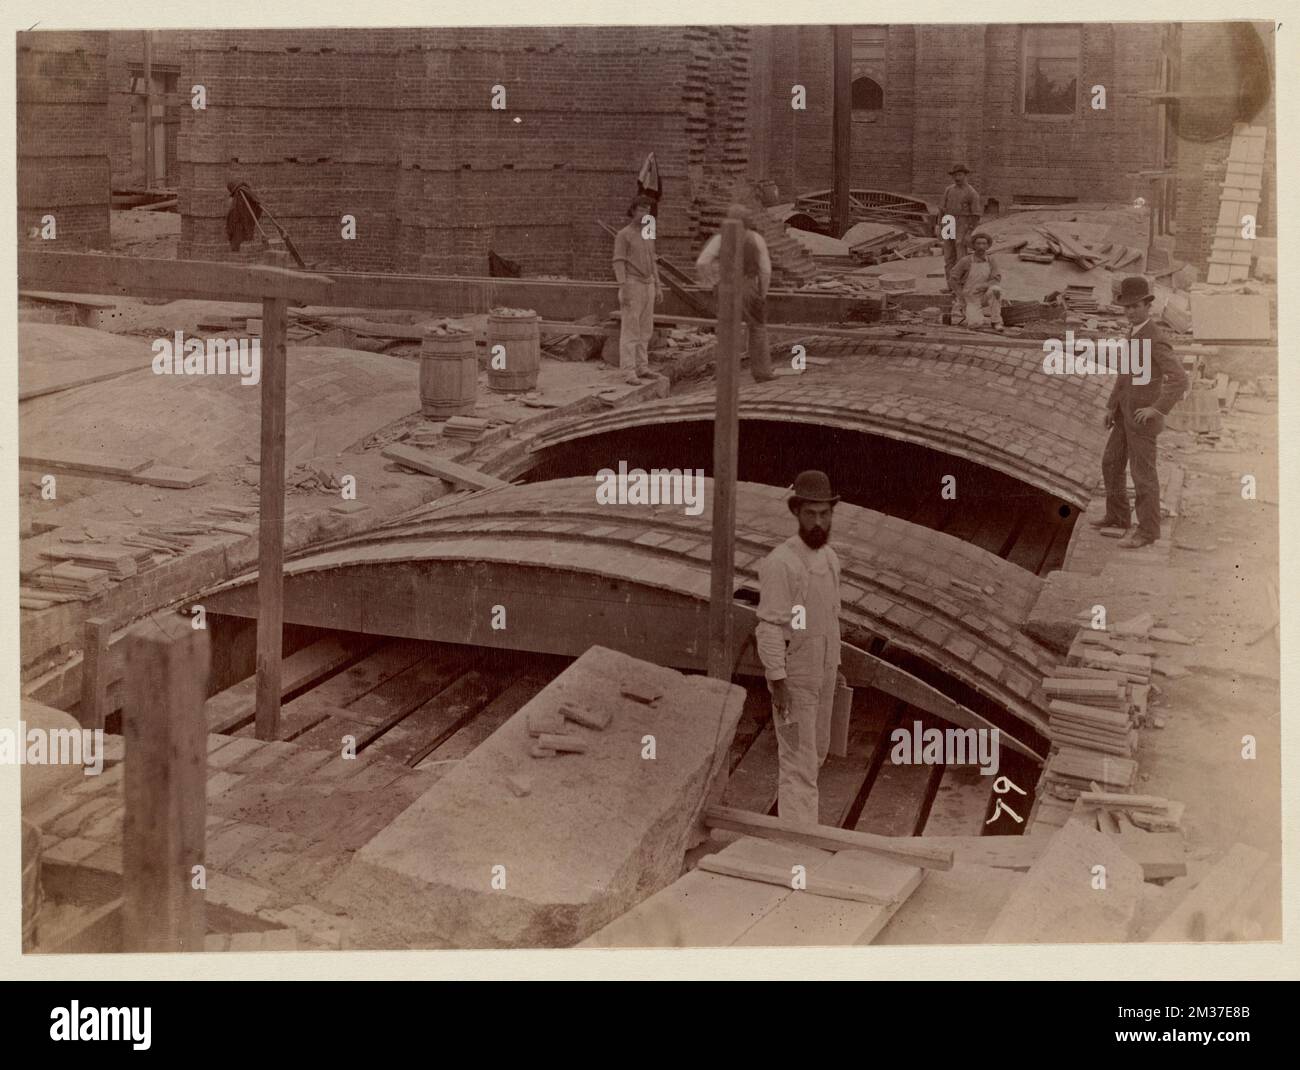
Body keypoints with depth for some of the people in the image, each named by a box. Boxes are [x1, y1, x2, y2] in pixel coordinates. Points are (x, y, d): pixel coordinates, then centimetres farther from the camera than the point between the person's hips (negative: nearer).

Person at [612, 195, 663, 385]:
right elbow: (618, 263, -14)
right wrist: (623, 289, -23)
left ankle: (641, 368, 17)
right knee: (630, 331, -8)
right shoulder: (622, 235, -10)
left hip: (647, 286, 8)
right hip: (631, 286, -8)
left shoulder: (647, 236, 14)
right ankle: (629, 372, -6)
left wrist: (658, 288, 13)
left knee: (644, 330, 9)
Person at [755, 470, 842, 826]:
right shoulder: (779, 563, -23)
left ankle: (792, 810, 42)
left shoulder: (829, 558, 4)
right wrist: (778, 686, -26)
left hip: (822, 674, 8)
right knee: (799, 761, -5)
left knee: (816, 750, 21)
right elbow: (769, 628, -24)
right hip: (792, 677, -8)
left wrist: (835, 667, 18)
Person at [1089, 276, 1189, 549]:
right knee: (1111, 463, 18)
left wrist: (1156, 409, -28)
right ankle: (1118, 516, 32)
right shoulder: (1136, 332, 7)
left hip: (1143, 416, -9)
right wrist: (1111, 406, 16)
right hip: (1128, 411, 9)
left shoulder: (1156, 341, -24)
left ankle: (1147, 531, 10)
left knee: (1142, 474, -1)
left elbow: (1180, 380, -31)